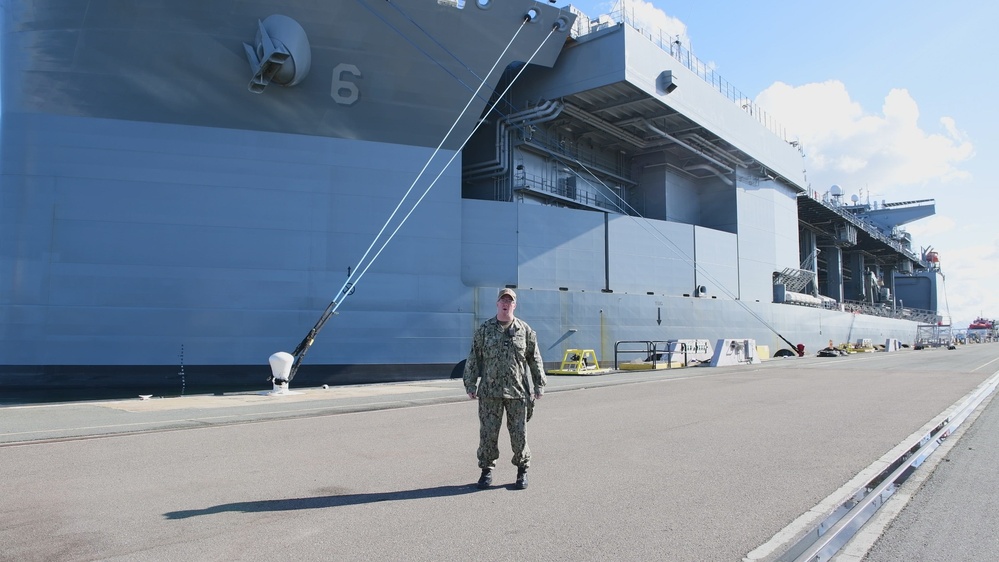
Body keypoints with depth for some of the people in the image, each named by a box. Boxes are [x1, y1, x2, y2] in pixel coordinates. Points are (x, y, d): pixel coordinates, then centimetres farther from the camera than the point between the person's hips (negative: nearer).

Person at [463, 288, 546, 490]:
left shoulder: (525, 330, 5)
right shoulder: (484, 330, 4)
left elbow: (535, 359, 8)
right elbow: (473, 358, 5)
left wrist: (539, 384, 5)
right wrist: (470, 384, 1)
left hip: (517, 392, 0)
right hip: (490, 392, 0)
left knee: (519, 432, 5)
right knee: (488, 432, 5)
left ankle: (522, 469, 21)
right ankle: (487, 470, 20)